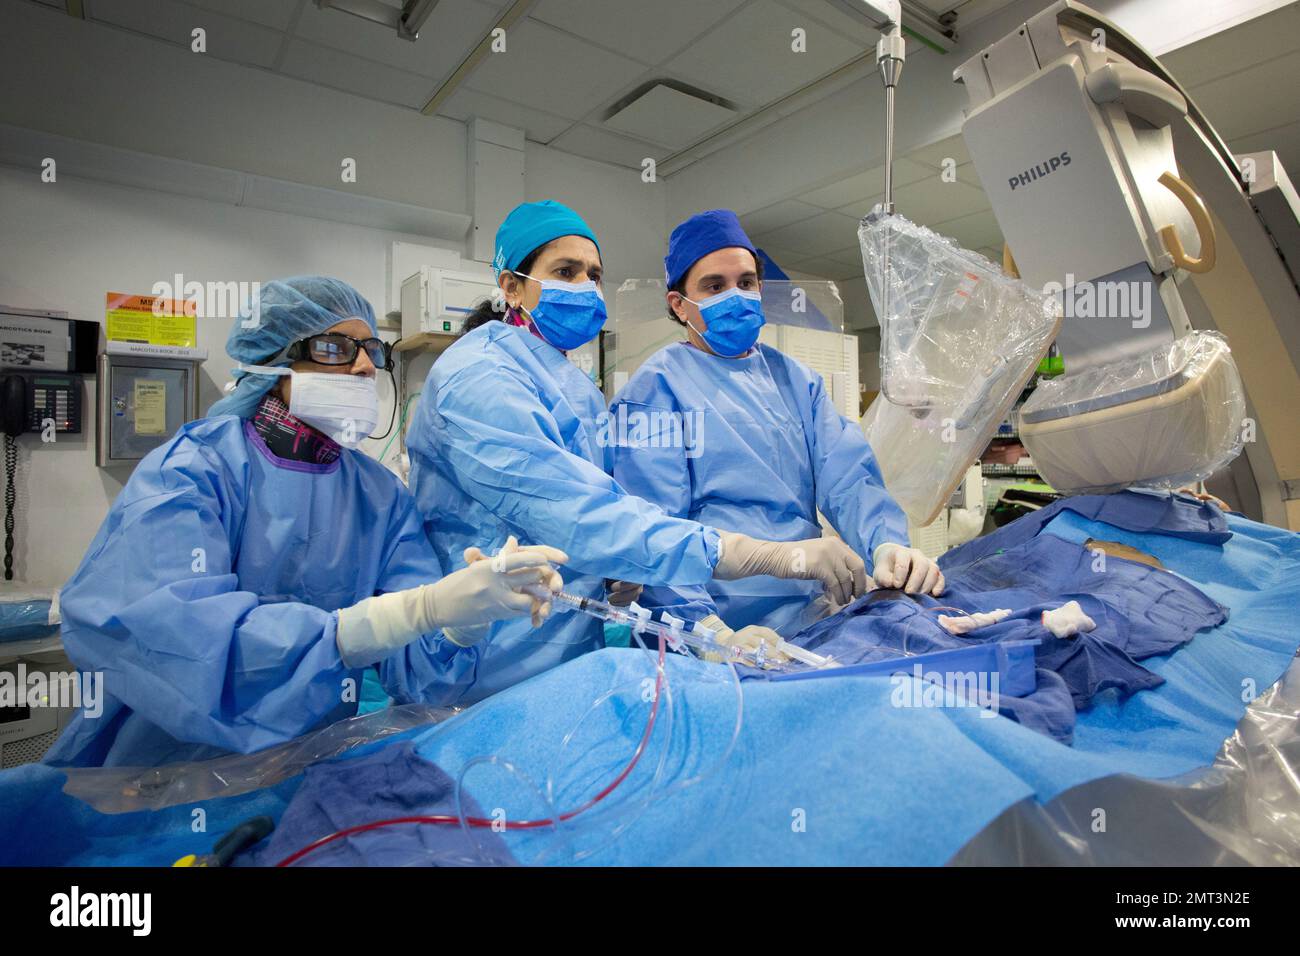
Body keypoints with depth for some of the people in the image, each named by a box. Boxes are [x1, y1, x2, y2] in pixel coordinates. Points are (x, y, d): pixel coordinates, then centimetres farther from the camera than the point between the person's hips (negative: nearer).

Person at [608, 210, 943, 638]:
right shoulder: (657, 387, -4)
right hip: (727, 623, -5)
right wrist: (706, 630, -22)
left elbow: (846, 475, 2)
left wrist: (887, 544, -17)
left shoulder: (797, 380, 13)